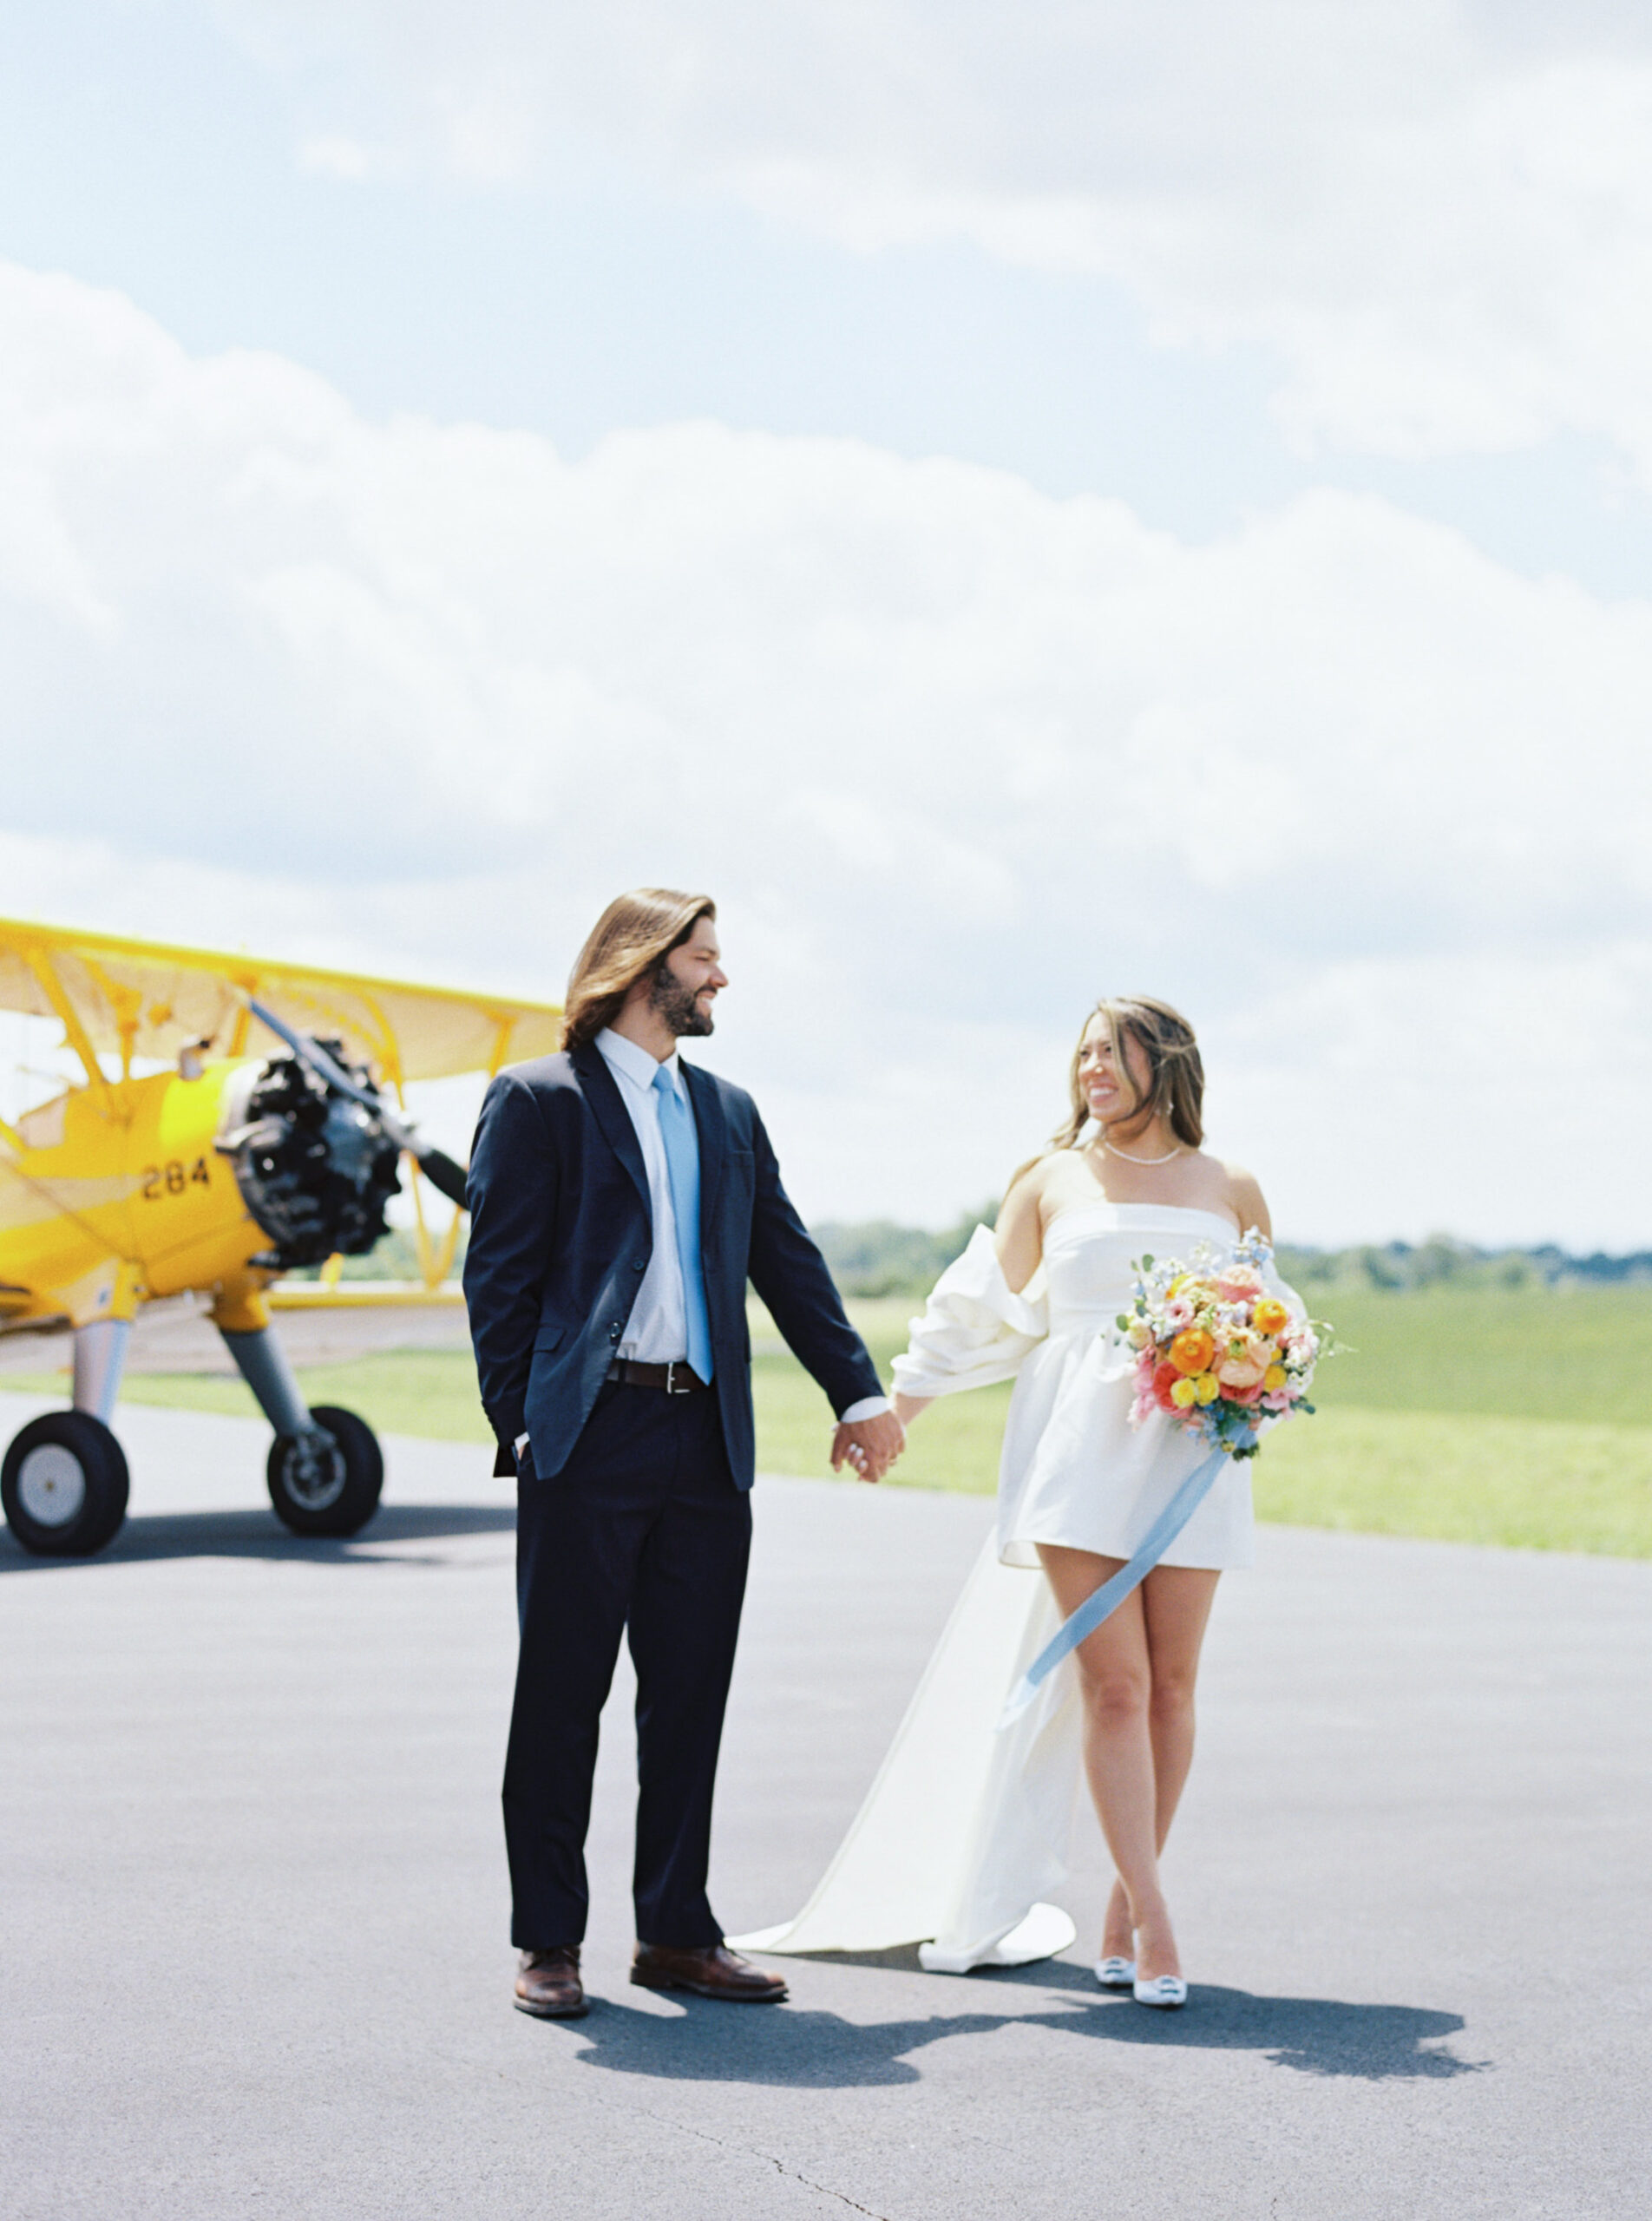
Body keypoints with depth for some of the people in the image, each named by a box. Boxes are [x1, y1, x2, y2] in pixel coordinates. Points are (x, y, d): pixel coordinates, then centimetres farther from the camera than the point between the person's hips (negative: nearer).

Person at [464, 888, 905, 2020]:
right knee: (562, 1693, 2)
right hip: (589, 1436, -5)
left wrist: (858, 1390, 12)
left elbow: (789, 1260, 19)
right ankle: (549, 1940, 9)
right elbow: (499, 1275, -4)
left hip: (709, 1441, 6)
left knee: (692, 1695, 8)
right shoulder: (538, 1099, 0)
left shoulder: (730, 1112, 18)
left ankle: (677, 1929, 17)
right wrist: (520, 1422, -10)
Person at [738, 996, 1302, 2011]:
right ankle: (1153, 1921, -9)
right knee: (1113, 1682, -10)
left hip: (1187, 1459, 2)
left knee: (1170, 1686, 0)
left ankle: (1125, 1910, 12)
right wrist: (891, 1411, 11)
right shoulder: (1051, 1182, 10)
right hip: (1077, 1455, -1)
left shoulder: (1231, 1190, 11)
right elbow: (987, 1315, 13)